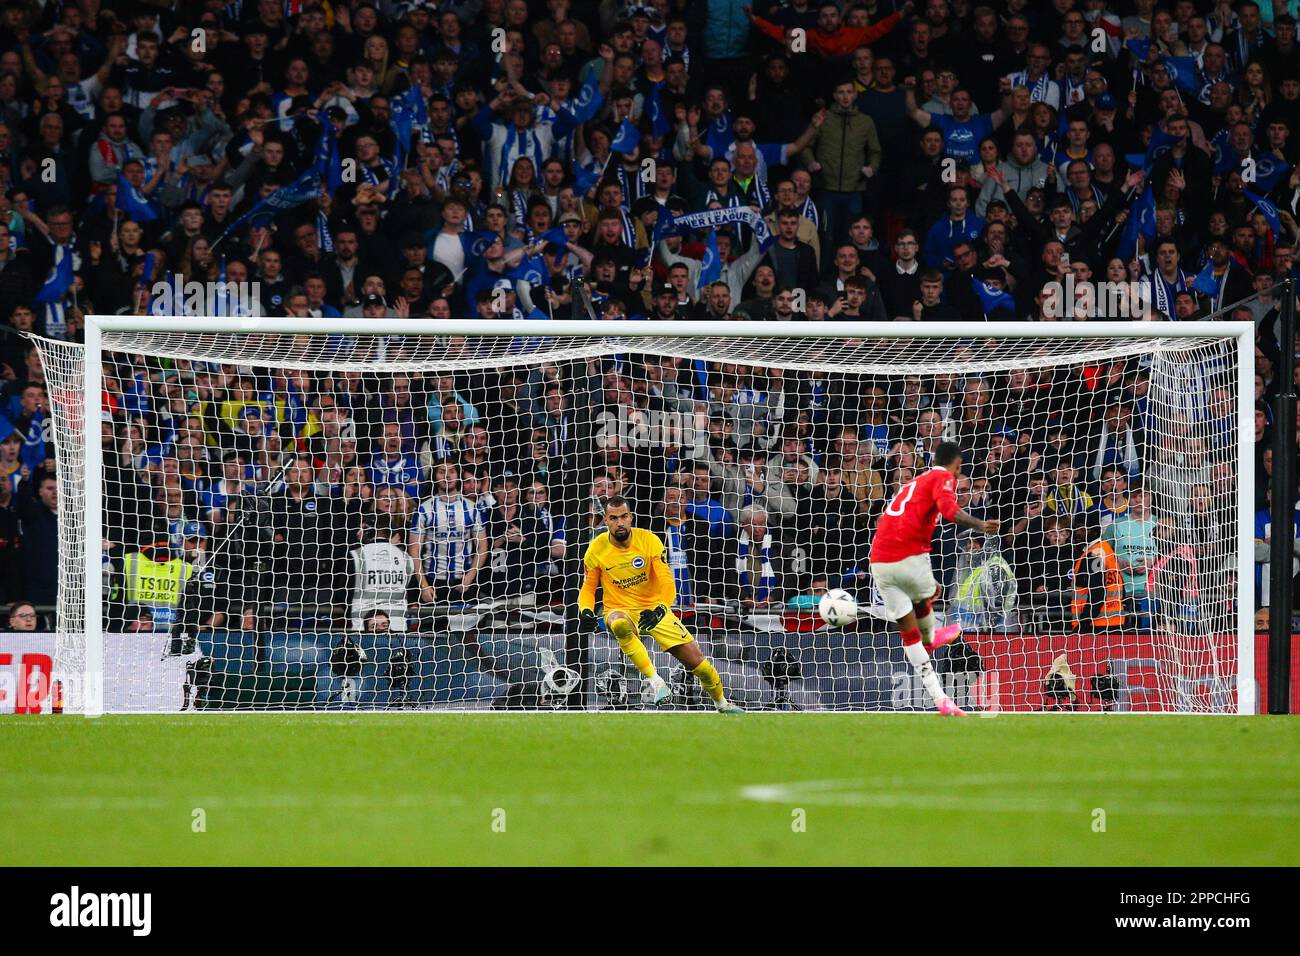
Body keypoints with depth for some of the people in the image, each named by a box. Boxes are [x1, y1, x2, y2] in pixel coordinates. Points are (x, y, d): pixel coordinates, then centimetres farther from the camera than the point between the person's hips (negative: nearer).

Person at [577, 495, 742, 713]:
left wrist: (660, 610, -37)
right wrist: (585, 612, -19)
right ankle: (655, 681, -37)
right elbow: (588, 587, 3)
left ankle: (722, 703, 24)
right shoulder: (596, 549, -9)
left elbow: (667, 582, -17)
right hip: (620, 611, -1)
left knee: (696, 661, -5)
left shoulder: (649, 540, -12)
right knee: (620, 625, -41)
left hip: (654, 610, 1)